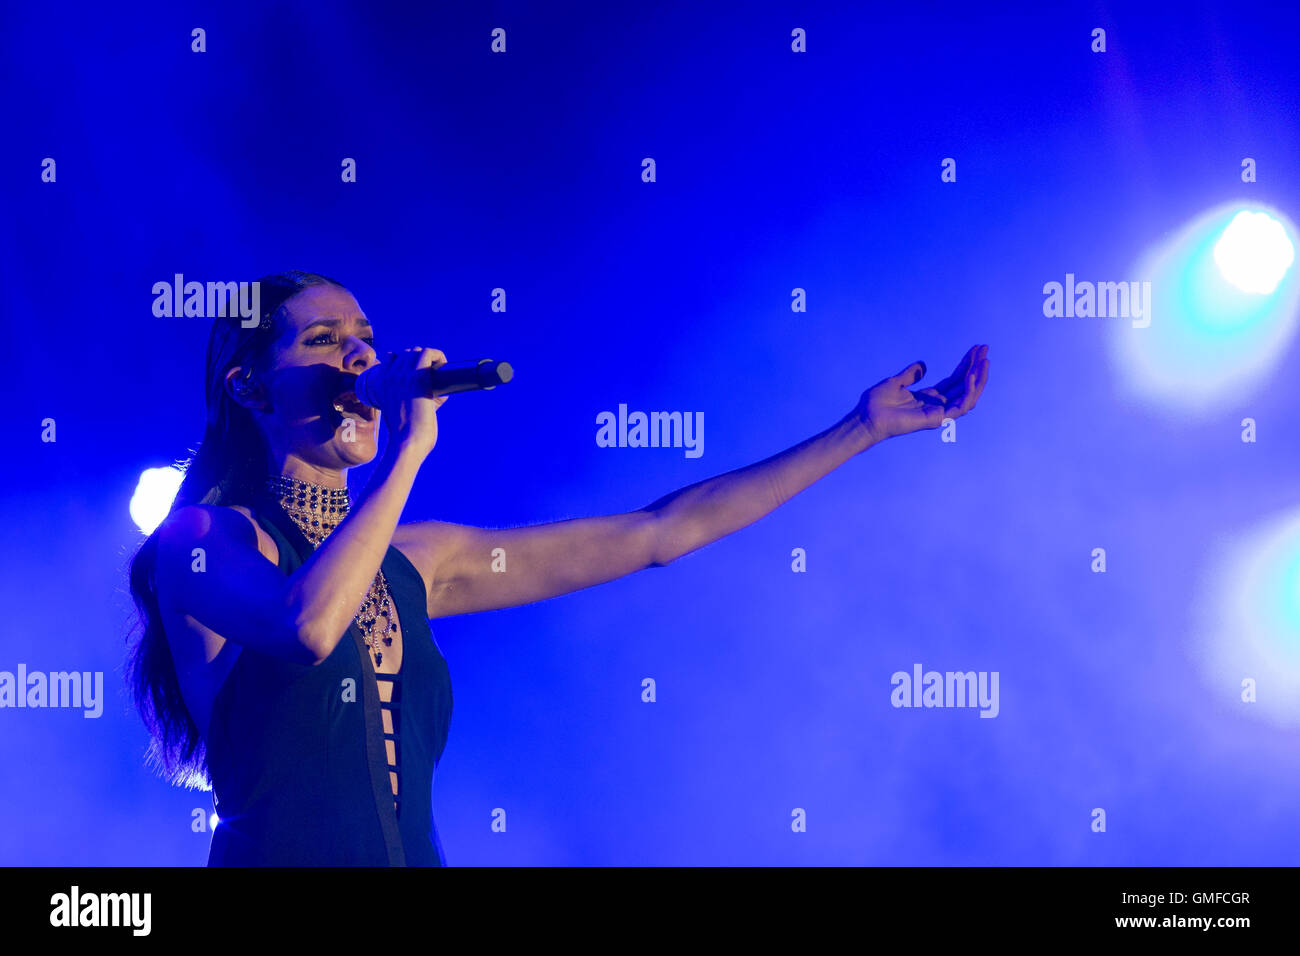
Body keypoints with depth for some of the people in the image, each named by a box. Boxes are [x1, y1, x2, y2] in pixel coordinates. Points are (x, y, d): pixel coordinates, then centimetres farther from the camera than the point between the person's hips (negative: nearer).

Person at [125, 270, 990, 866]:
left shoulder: (414, 561, 11)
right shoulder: (205, 538, -3)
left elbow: (660, 533, 12)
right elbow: (309, 626, -26)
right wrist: (410, 448, -16)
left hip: (418, 851, 5)